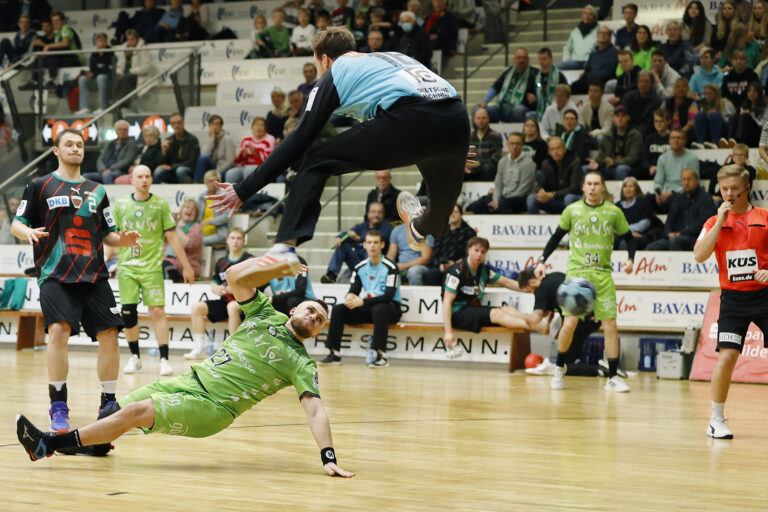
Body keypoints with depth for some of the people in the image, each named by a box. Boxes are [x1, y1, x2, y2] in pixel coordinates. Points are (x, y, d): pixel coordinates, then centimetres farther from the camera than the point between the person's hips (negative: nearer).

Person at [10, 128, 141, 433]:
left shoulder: (97, 191, 18)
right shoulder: (40, 186, 9)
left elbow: (108, 235, 20)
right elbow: (16, 224, 6)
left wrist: (123, 239, -2)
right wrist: (28, 232, -16)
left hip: (94, 276, 4)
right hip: (55, 275, -4)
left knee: (109, 335, -5)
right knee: (59, 330, -23)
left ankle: (108, 406, 8)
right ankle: (58, 408, -15)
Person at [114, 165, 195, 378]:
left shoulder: (161, 205, 1)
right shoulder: (121, 205, 4)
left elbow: (172, 236, 5)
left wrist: (186, 265, 4)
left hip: (152, 266, -2)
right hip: (126, 266, 2)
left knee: (157, 311, -10)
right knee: (128, 313, 0)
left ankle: (164, 359, -6)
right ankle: (135, 356, 15)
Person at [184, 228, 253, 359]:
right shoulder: (221, 262, 15)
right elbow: (214, 283, 20)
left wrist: (231, 289, -19)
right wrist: (216, 289, -5)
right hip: (224, 301, 6)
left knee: (232, 307, -40)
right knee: (196, 307, -11)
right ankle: (200, 348, -12)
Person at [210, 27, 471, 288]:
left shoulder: (335, 72, 20)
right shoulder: (392, 57, 38)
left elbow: (299, 140, 15)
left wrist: (244, 190, 18)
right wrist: (451, 155, 64)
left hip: (407, 122, -6)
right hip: (457, 120, 6)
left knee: (315, 162, 9)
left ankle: (285, 247, -5)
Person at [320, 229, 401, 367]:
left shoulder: (390, 267, -10)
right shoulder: (360, 267, 8)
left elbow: (389, 296, -19)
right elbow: (353, 290, 8)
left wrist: (363, 302, -27)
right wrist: (350, 297, -19)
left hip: (390, 308, -6)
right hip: (366, 309, 6)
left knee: (379, 309, -40)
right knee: (338, 309, -14)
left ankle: (381, 356, -40)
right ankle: (334, 354, -15)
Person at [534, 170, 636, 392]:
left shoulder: (614, 212, 3)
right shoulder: (572, 210, 3)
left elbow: (629, 238, 13)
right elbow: (557, 237, 13)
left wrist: (630, 259, -4)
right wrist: (542, 261, 6)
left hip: (602, 275, 1)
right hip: (576, 272, -1)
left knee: (610, 326, -3)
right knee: (569, 323, -11)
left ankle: (613, 377, 5)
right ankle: (559, 369, 11)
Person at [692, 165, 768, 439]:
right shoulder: (714, 222, 7)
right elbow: (699, 255, -7)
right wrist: (720, 222, -10)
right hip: (733, 297, 0)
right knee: (726, 357, -10)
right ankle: (716, 420, 3)